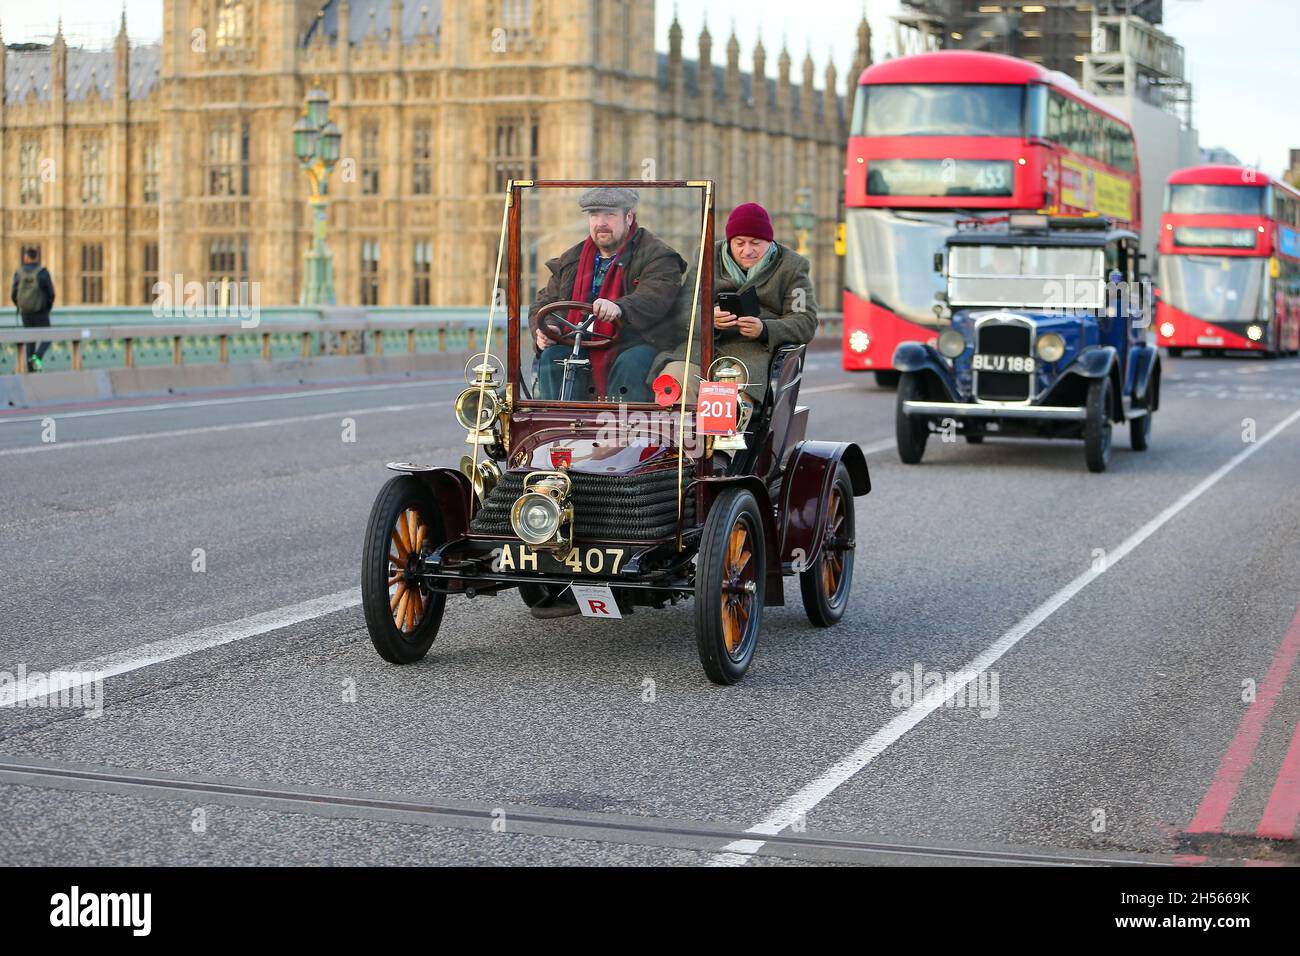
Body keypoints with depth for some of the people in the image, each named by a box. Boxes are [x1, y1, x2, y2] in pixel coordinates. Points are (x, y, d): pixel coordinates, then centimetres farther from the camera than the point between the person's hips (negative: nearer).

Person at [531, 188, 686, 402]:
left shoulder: (657, 256, 0)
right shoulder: (571, 260, 19)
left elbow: (656, 296, -20)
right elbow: (545, 303, 20)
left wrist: (619, 308, -42)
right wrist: (542, 331, -5)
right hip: (582, 348, 5)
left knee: (629, 367, -36)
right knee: (551, 358, -23)